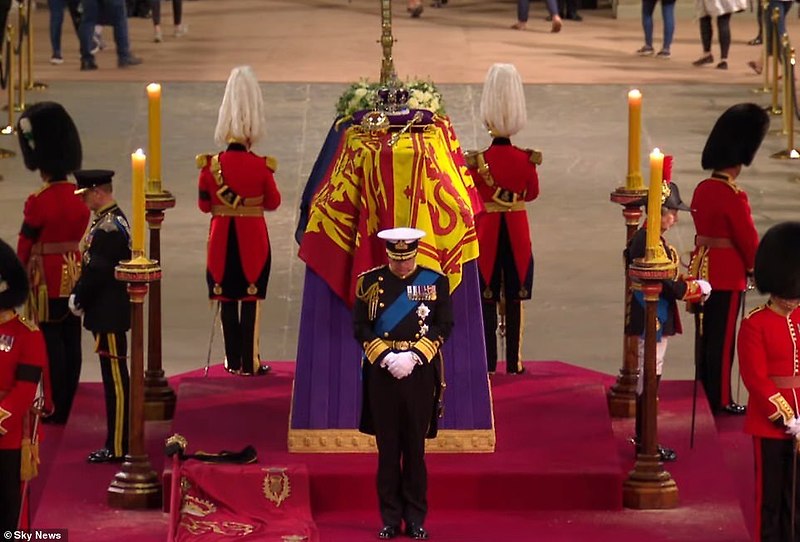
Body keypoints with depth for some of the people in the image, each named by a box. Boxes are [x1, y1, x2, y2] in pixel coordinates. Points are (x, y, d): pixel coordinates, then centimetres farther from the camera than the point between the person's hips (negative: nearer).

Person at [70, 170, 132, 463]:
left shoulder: (108, 228, -20)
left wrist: (78, 299, -7)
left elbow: (96, 271, -20)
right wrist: (81, 296, 12)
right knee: (114, 376, 15)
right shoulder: (115, 220, 12)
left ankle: (117, 447, -1)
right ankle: (117, 443, 22)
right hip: (111, 314, 10)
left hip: (108, 316, -10)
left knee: (115, 378, -5)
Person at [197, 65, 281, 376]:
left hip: (222, 240, 2)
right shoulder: (262, 167, -11)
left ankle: (233, 360, 14)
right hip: (253, 241, -2)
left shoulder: (211, 166, -6)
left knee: (227, 299, 10)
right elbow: (273, 203, 0)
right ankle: (250, 362, 3)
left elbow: (203, 205, 2)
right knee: (251, 300, 3)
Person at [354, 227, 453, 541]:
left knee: (415, 448, 3)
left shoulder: (435, 282, 2)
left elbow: (444, 327, 0)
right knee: (388, 449, 3)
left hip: (420, 372, 0)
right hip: (381, 373, 0)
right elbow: (361, 328, 1)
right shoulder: (370, 282, 3)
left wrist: (413, 356, -12)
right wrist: (387, 357, -12)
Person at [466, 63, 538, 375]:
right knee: (514, 298, 7)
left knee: (488, 297, 7)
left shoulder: (478, 162, -13)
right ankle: (513, 362, 10)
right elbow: (533, 194, 6)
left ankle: (489, 361, 9)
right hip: (517, 232, 1)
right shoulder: (527, 160, -9)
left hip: (487, 232, -1)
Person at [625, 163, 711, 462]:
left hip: (654, 318, 11)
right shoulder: (650, 243, -23)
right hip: (653, 320, -11)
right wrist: (699, 289, -9)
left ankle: (644, 437, 27)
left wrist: (690, 283, 4)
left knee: (648, 377, 17)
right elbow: (667, 286, -23)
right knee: (650, 378, -3)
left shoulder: (644, 237, 10)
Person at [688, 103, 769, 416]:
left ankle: (704, 392, 26)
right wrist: (754, 269, 1)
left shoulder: (702, 190, 4)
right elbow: (748, 238, -15)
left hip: (702, 270, 8)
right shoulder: (734, 197, -21)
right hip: (728, 277, -8)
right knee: (723, 339, 0)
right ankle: (721, 400, 6)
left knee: (705, 334, 16)